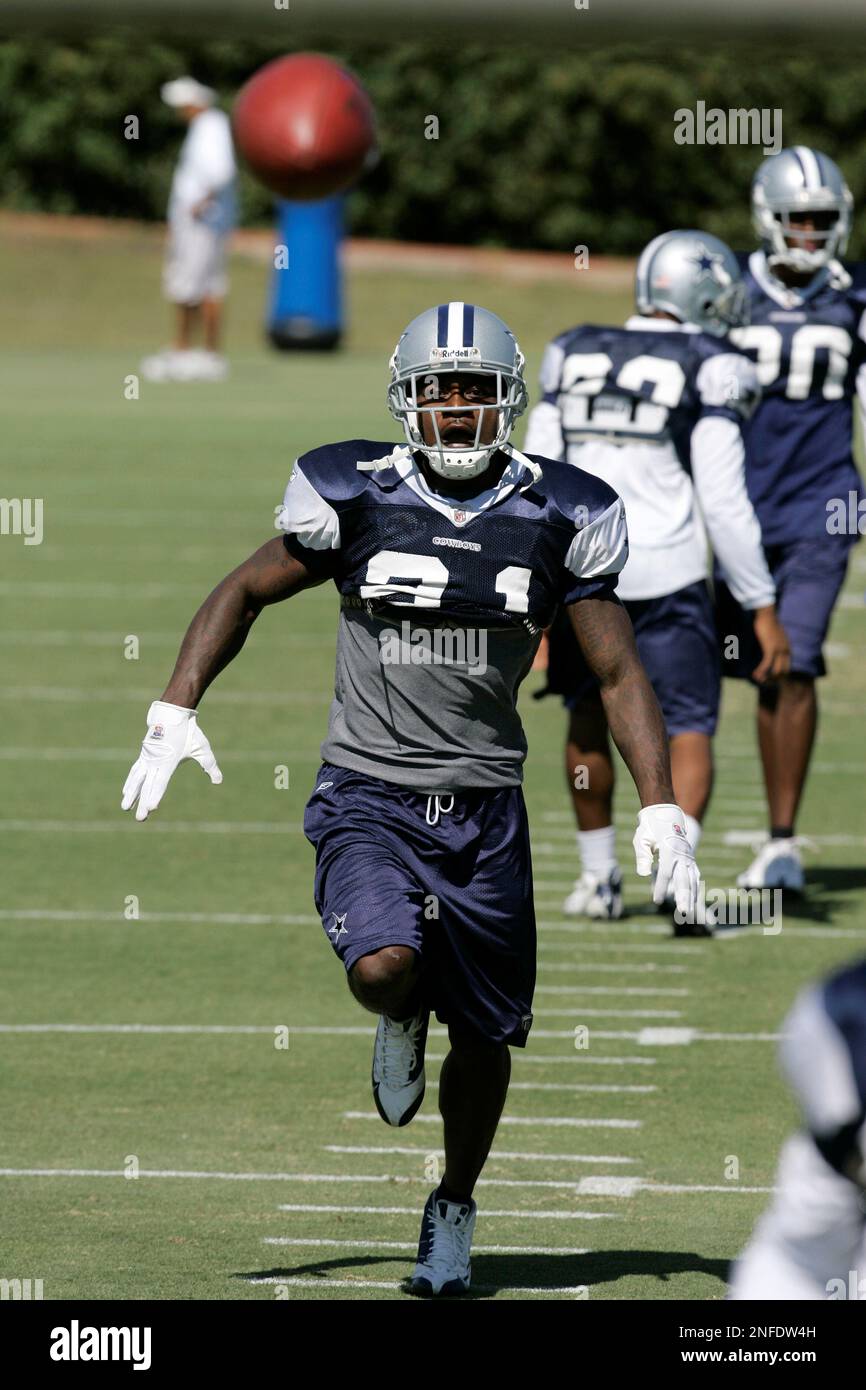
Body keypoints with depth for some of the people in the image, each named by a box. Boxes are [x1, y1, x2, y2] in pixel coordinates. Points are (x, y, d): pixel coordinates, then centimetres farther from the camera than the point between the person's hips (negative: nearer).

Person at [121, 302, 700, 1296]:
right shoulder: (355, 499, -3)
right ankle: (401, 1026, 11)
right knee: (383, 969, -28)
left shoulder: (555, 518, 0)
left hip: (484, 807, 2)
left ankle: (453, 1209, 35)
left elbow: (618, 673, 6)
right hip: (369, 794, -2)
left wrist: (661, 809, -3)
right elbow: (245, 592, 10)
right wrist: (175, 710, -1)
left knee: (483, 1036, 9)